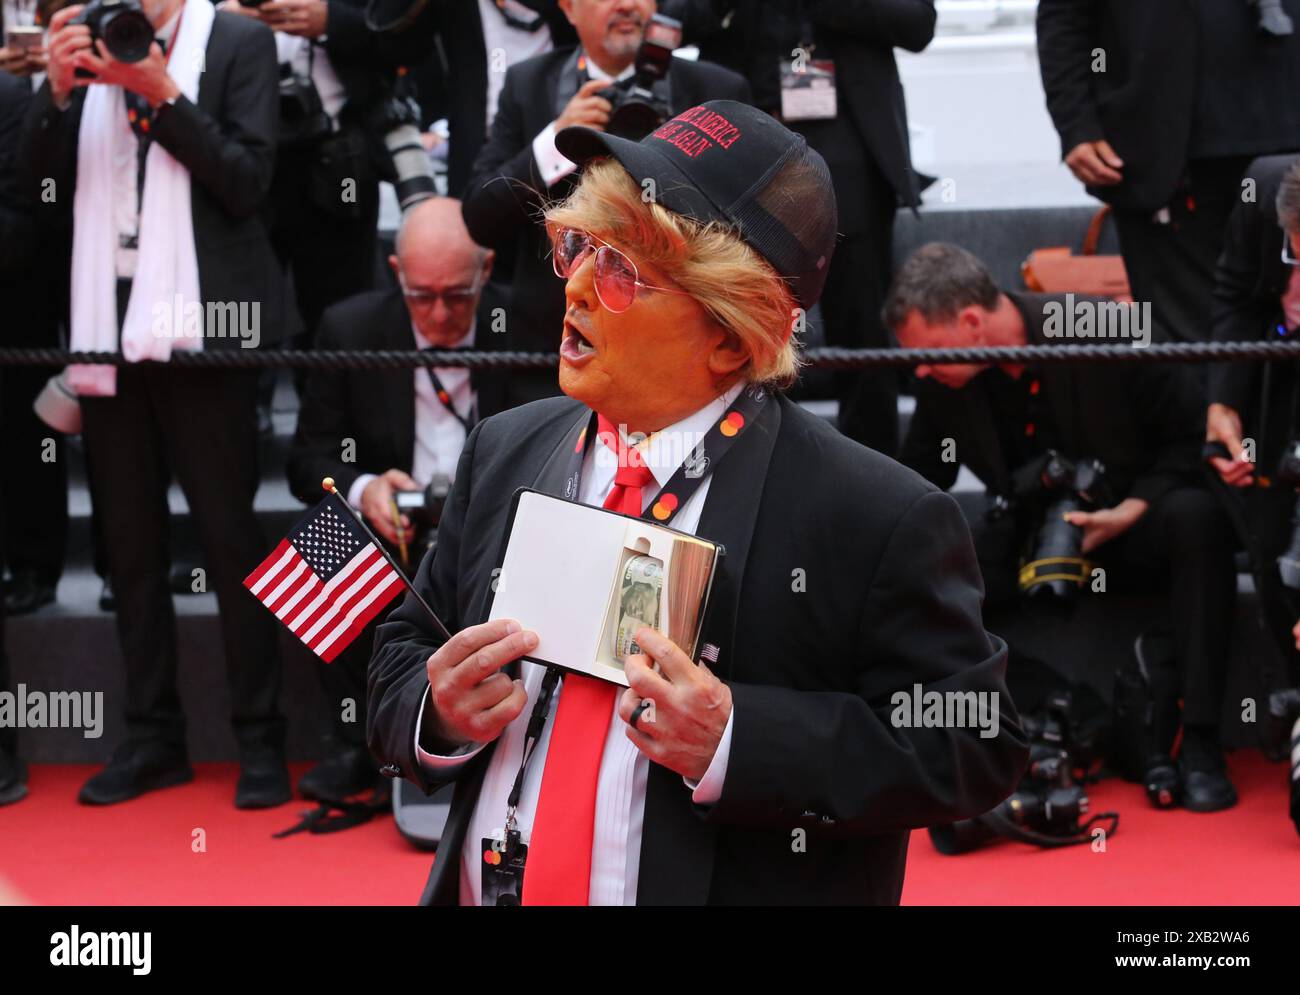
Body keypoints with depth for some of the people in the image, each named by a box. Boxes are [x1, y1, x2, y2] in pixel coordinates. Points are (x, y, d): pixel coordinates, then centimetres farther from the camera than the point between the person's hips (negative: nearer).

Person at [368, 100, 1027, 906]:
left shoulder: (879, 519, -17)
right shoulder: (505, 452, -1)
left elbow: (973, 746, -17)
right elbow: (405, 651, 7)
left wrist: (735, 741, -26)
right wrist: (439, 715, -14)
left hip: (734, 883, -4)